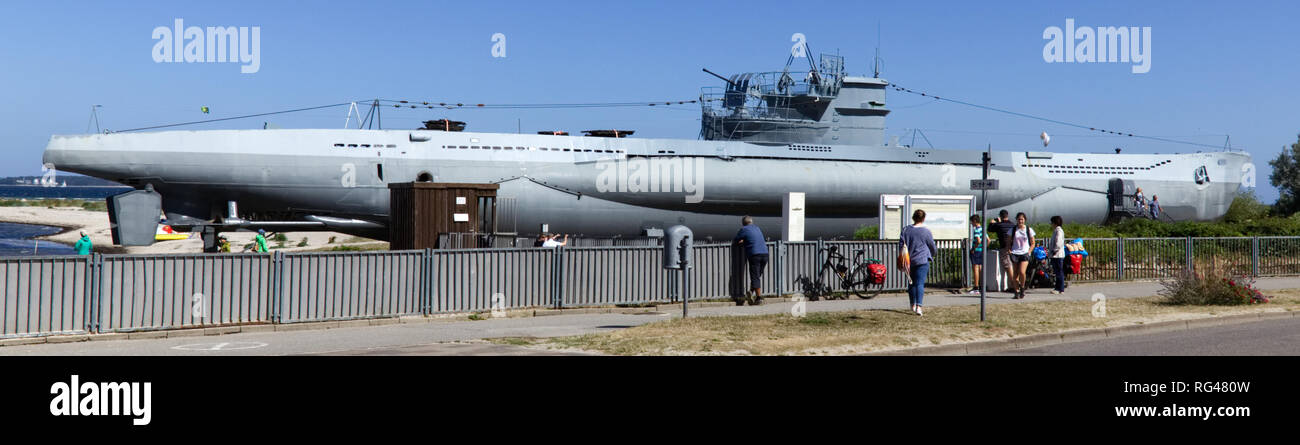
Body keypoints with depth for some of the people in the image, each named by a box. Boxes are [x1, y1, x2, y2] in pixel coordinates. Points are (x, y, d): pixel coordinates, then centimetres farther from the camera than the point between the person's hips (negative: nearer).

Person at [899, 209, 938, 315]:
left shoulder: (906, 230, 3)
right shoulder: (926, 231, -5)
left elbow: (901, 245, 3)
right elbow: (932, 247, 5)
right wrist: (935, 252, 27)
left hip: (909, 261, 4)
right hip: (922, 260, -3)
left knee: (911, 283, 15)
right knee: (920, 283, -7)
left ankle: (913, 305, 26)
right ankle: (919, 306, -19)